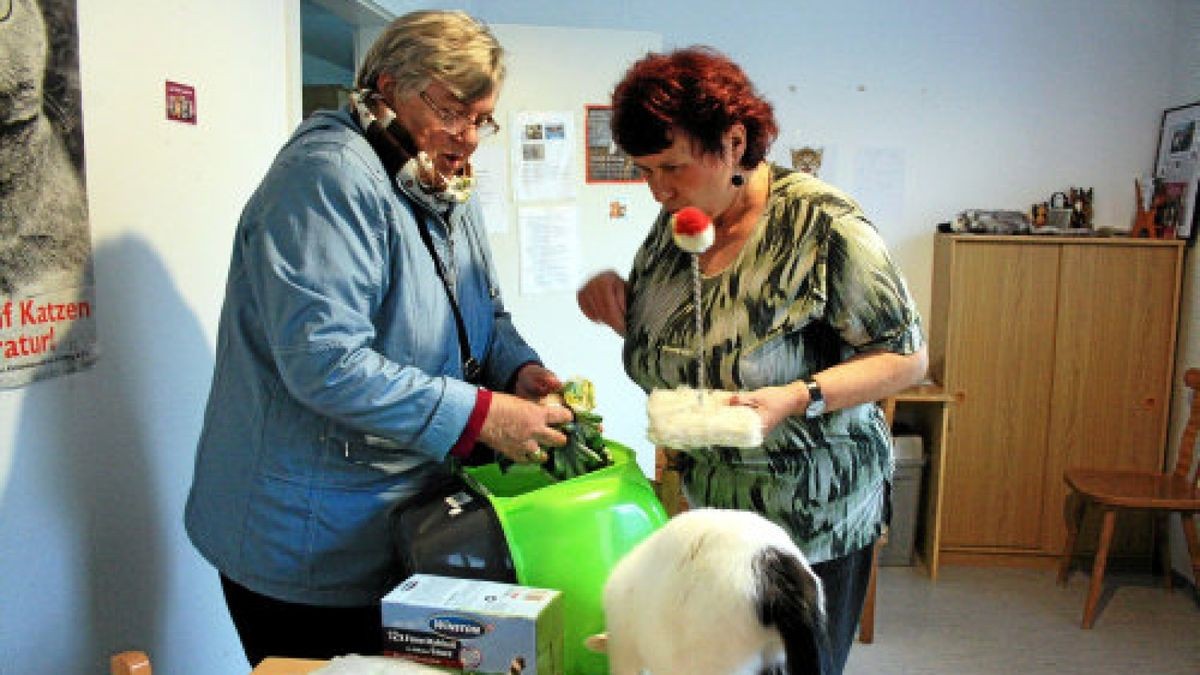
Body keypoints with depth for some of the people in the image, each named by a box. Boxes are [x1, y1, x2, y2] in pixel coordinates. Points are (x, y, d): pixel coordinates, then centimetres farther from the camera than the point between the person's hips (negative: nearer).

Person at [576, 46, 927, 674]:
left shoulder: (822, 225, -20)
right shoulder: (673, 226, 0)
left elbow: (906, 356, -16)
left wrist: (796, 399, -30)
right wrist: (616, 301, -8)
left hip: (813, 517, -5)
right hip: (706, 505, 6)